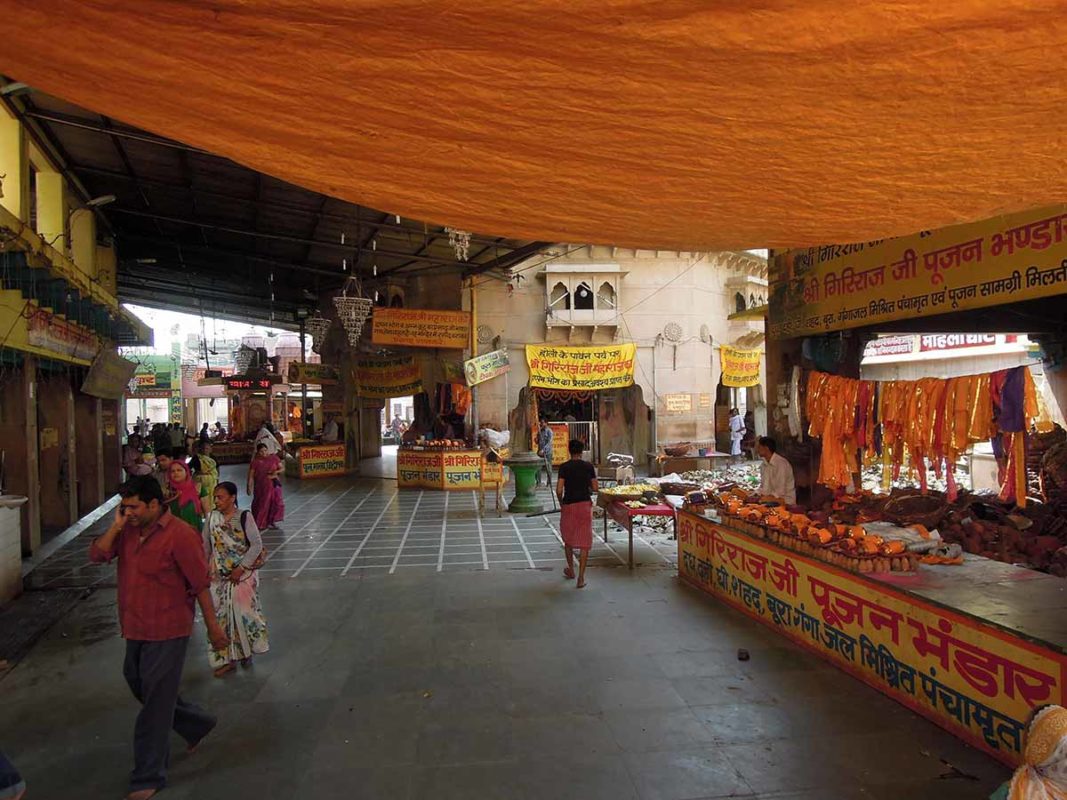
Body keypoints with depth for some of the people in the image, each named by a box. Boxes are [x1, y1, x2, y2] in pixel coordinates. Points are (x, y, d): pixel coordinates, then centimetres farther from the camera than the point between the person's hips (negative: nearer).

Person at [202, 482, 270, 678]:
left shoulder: (244, 517, -12)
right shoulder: (211, 517, -1)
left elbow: (257, 545, -12)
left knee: (243, 612, 2)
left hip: (243, 573, -3)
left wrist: (241, 568, -15)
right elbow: (205, 545, 6)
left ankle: (247, 651, 24)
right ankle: (227, 659, 18)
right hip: (219, 575, 3)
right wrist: (205, 566, -5)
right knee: (221, 615, 7)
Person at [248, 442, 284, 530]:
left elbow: (282, 469, 5)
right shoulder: (255, 461, -6)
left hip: (274, 485, 3)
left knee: (276, 503, 2)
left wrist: (277, 472, -16)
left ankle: (271, 521, 19)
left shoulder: (274, 458, 0)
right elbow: (251, 475, -6)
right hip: (261, 487, -3)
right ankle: (260, 524, 14)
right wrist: (249, 487, -10)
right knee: (261, 505, 2)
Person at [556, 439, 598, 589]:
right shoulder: (589, 466, -2)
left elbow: (559, 489, -11)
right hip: (585, 505, 0)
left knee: (568, 539, 20)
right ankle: (581, 577, 0)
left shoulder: (564, 467, -7)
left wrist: (561, 502, 7)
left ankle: (571, 570, 33)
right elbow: (595, 488, 1)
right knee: (584, 542, 3)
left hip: (568, 505, 0)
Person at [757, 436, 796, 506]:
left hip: (785, 501, -7)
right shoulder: (763, 465, 9)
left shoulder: (781, 463, -18)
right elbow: (763, 487, 14)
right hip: (770, 498, 7)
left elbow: (780, 492, -21)